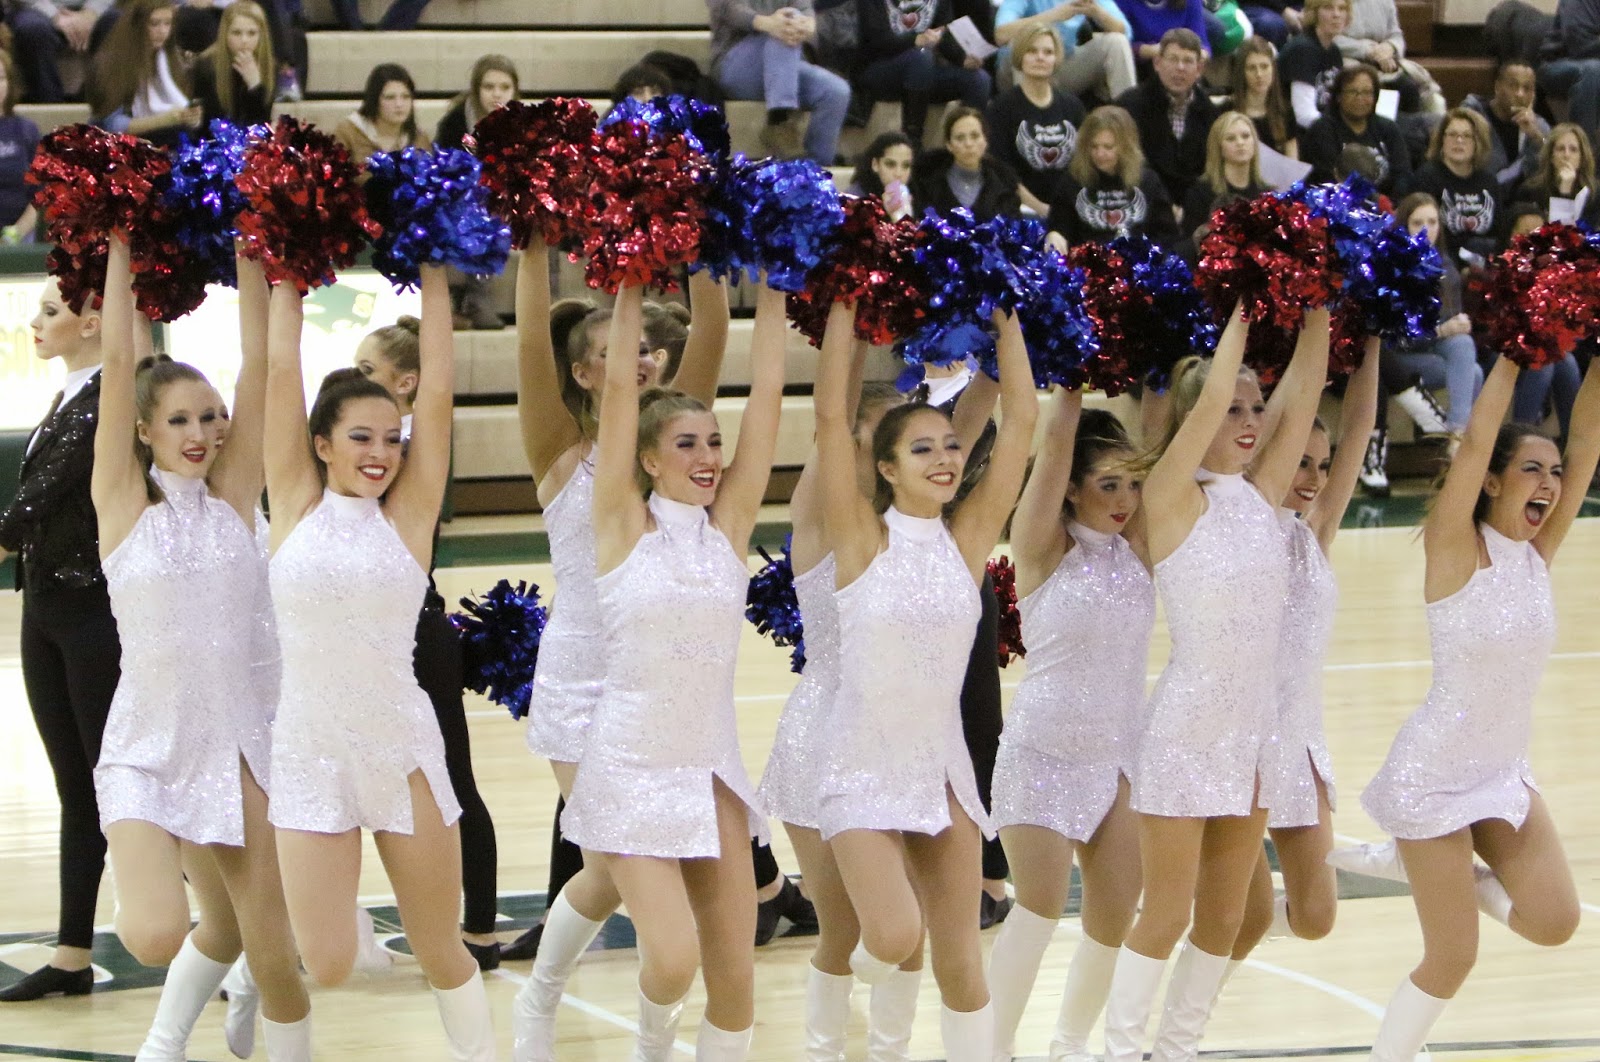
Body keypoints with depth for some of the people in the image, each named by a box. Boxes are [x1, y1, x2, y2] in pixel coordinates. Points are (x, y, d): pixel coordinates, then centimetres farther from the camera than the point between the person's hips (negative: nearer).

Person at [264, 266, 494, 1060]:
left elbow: (437, 388, -3)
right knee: (326, 967, -7)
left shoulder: (407, 516, 1)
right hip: (310, 750, 0)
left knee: (439, 950, 8)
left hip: (403, 748, 0)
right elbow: (280, 367, 0)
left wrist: (433, 278, -1)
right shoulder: (296, 505, 1)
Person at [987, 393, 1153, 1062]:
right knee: (1041, 907, -14)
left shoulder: (1136, 544, 3)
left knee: (1115, 919, 2)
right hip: (1043, 751, -5)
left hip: (1121, 755, 5)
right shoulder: (1044, 546, -8)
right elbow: (1056, 442, -17)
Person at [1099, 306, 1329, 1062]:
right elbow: (1211, 397, -23)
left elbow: (1302, 391, -3)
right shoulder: (1173, 498, -10)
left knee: (1224, 916, 11)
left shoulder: (1261, 494, 5)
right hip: (1188, 724, -6)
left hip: (1255, 726, 6)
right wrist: (1243, 307, -16)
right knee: (1166, 916, 1)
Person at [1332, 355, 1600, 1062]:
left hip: (1506, 770, 6)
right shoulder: (1456, 548, -14)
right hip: (1437, 772, -6)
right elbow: (1478, 439, -25)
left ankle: (1418, 865, 15)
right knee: (1452, 957, -3)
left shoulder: (1538, 551, 1)